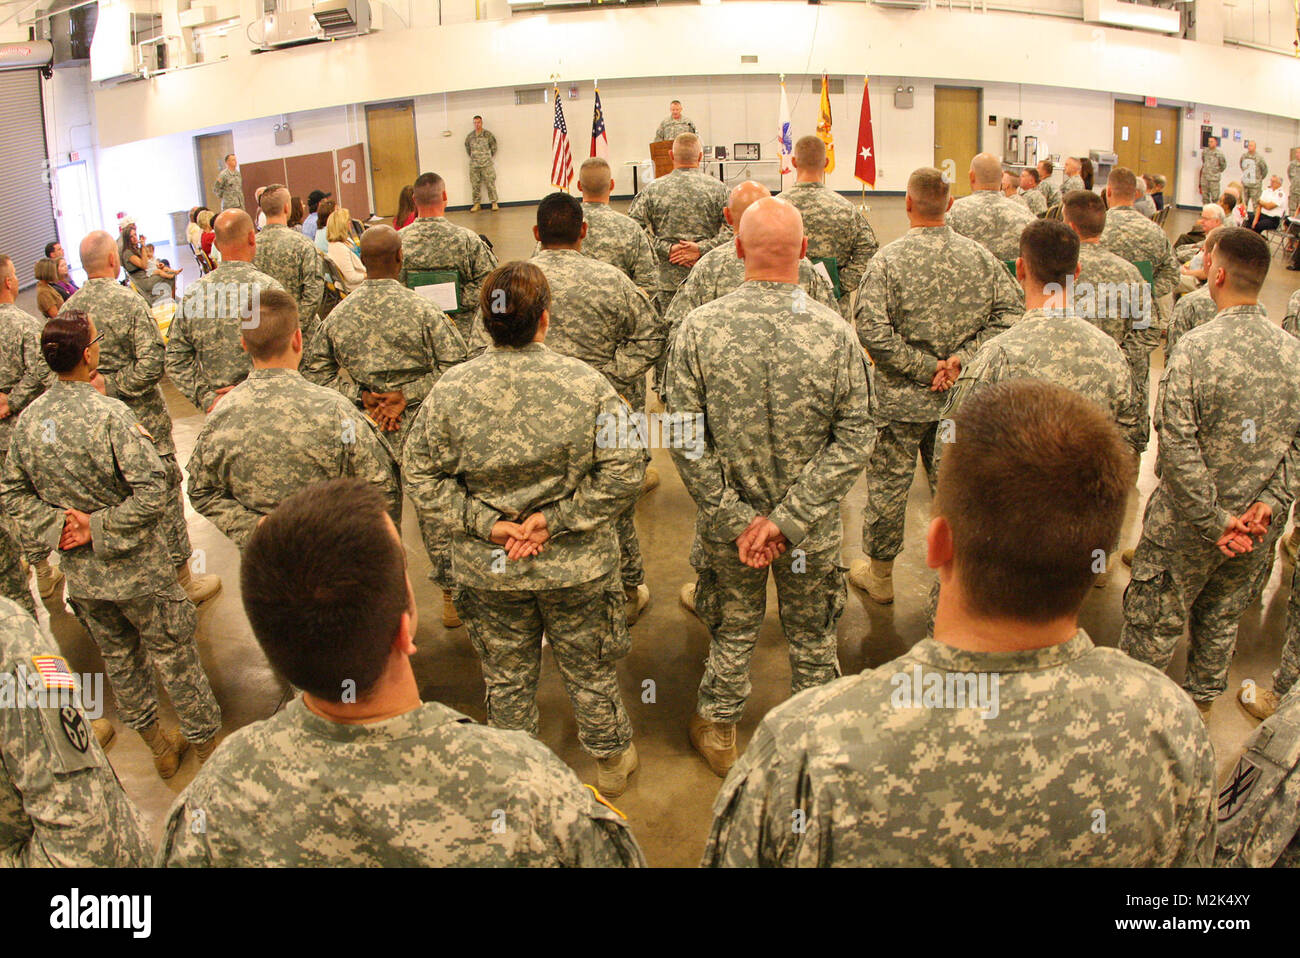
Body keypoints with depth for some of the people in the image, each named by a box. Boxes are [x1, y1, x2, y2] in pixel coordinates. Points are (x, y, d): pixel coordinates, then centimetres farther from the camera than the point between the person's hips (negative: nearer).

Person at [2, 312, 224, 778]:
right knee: (173, 654, 13)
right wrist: (99, 527, -18)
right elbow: (153, 493, -30)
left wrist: (57, 523, -5)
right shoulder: (108, 414, -24)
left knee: (117, 657, 23)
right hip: (135, 568, -6)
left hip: (80, 573, 6)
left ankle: (156, 744, 39)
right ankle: (206, 742, 29)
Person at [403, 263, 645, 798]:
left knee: (506, 677, 21)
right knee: (590, 670, 21)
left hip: (488, 570, 1)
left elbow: (420, 475, -8)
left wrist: (486, 525, -10)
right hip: (577, 566, -1)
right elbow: (624, 470, -17)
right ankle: (611, 760, 42)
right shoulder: (586, 383, -16)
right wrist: (557, 519, -14)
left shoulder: (450, 389, -12)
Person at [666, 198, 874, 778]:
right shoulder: (835, 332, -15)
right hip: (815, 530, 0)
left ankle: (718, 731, 43)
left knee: (732, 633, 23)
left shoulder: (699, 328, -16)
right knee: (813, 638, 22)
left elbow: (684, 439, -15)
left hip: (726, 525, 0)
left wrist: (737, 521, -11)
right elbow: (854, 440, -15)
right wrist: (788, 520, -15)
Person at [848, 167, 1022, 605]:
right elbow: (1011, 312, -4)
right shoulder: (979, 254, -1)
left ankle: (879, 574, 27)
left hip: (902, 400, -3)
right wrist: (962, 359, -8)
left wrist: (926, 368, -13)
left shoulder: (888, 260, -12)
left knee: (888, 485, 11)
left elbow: (872, 331, -20)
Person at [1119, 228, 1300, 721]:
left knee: (1154, 620, 12)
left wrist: (1212, 521, -16)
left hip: (1187, 527, -5)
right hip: (1256, 530, 5)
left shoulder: (1196, 348, -22)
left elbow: (1179, 448, -23)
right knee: (1223, 615, 25)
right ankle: (1203, 695, 45)